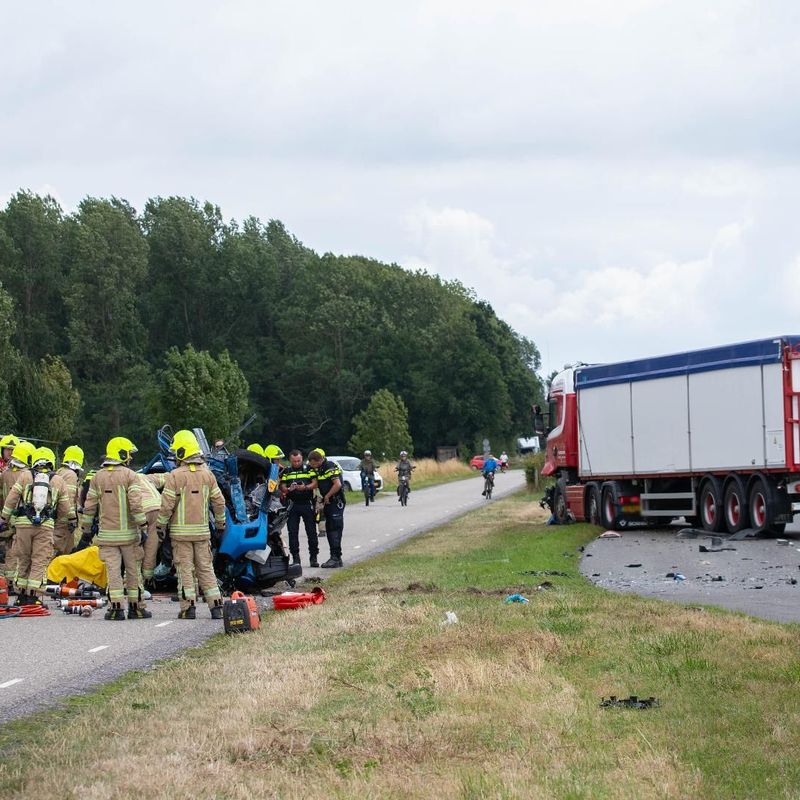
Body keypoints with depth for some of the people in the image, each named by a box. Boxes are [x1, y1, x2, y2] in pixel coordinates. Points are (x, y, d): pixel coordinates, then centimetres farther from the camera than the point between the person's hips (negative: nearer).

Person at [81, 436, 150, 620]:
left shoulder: (98, 477, 5)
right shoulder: (129, 475, -6)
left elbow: (89, 506, 6)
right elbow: (136, 504, -14)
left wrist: (86, 529, 15)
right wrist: (143, 526, -10)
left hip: (107, 534, 2)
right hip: (128, 533, -2)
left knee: (113, 570, 1)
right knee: (133, 570, 8)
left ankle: (116, 607, -6)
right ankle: (135, 607, 13)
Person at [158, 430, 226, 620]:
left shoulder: (175, 476, -10)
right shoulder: (207, 474, 5)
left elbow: (167, 504, -11)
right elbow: (219, 501, 9)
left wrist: (161, 525, 0)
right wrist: (220, 522, 22)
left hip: (181, 531, -4)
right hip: (202, 530, 4)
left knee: (185, 569, 0)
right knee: (206, 568, 9)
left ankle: (188, 607, -2)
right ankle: (216, 606, 4)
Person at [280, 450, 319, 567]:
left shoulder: (308, 469, 5)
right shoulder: (286, 472, 11)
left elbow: (315, 483, -3)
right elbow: (282, 487, 6)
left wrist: (305, 487, -21)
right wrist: (289, 489, -16)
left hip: (307, 503, -2)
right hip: (292, 504, 2)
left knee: (312, 531, -1)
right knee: (292, 533, 0)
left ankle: (313, 557, 4)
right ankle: (295, 558, 6)